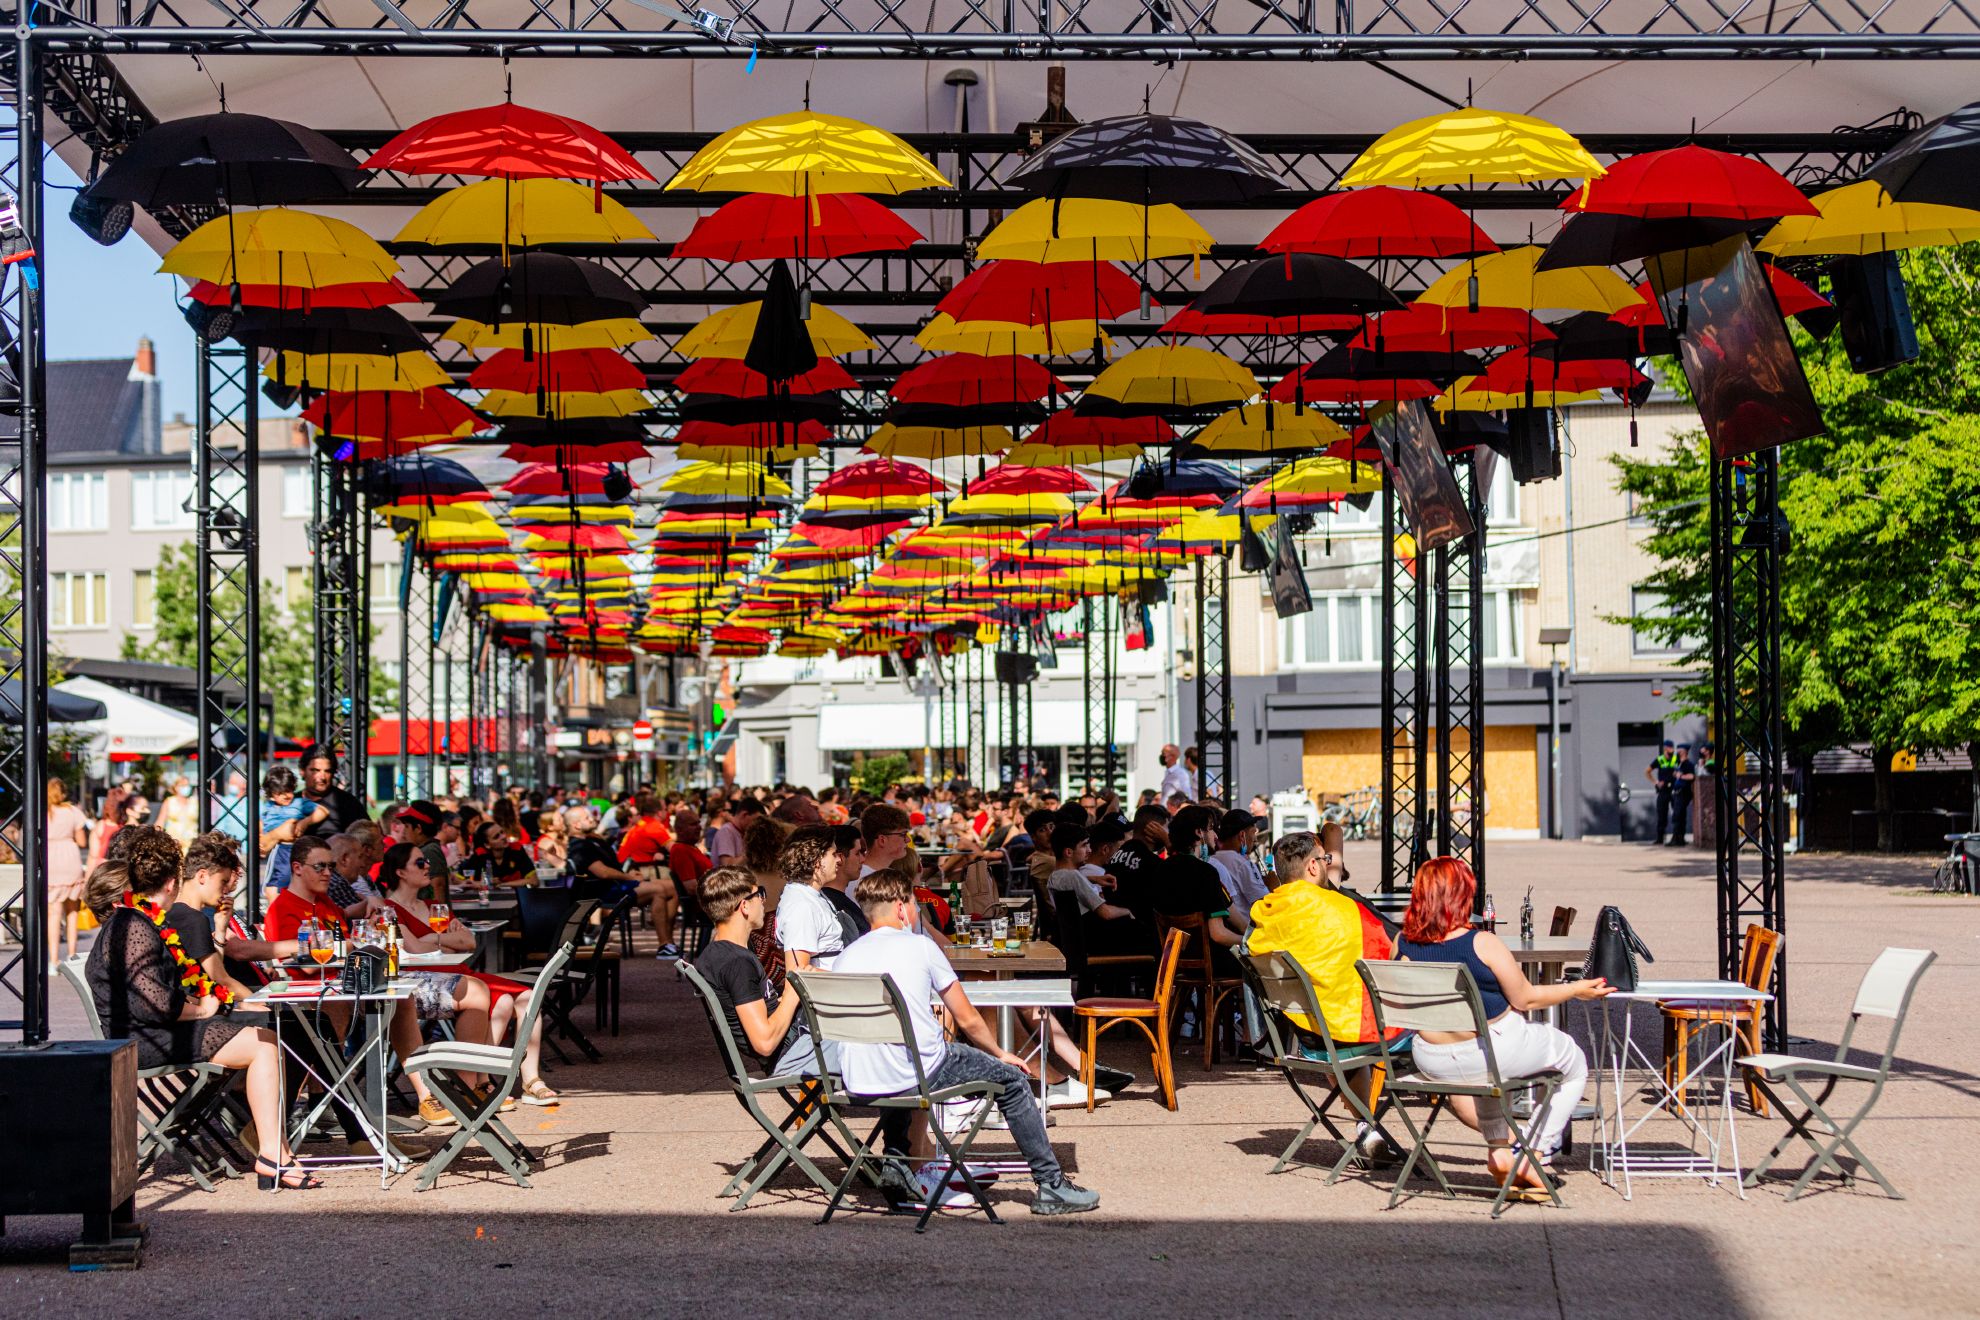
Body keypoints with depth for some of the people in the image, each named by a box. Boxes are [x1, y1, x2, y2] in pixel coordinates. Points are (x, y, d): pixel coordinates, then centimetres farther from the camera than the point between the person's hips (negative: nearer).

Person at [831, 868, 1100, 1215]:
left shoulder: (844, 957, 12)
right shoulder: (919, 946, 0)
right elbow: (967, 1020, 3)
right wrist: (1000, 1054, 22)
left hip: (857, 1083, 5)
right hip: (917, 1075, -5)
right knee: (1013, 1079, 14)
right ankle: (1052, 1185, 17)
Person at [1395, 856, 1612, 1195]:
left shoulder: (1404, 944, -9)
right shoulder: (1482, 944, -22)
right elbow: (1525, 999, -12)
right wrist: (1577, 989, 2)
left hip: (1432, 1062, 5)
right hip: (1496, 1050, -5)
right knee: (1573, 1062, 22)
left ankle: (1500, 1151, 36)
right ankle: (1535, 1156, 20)